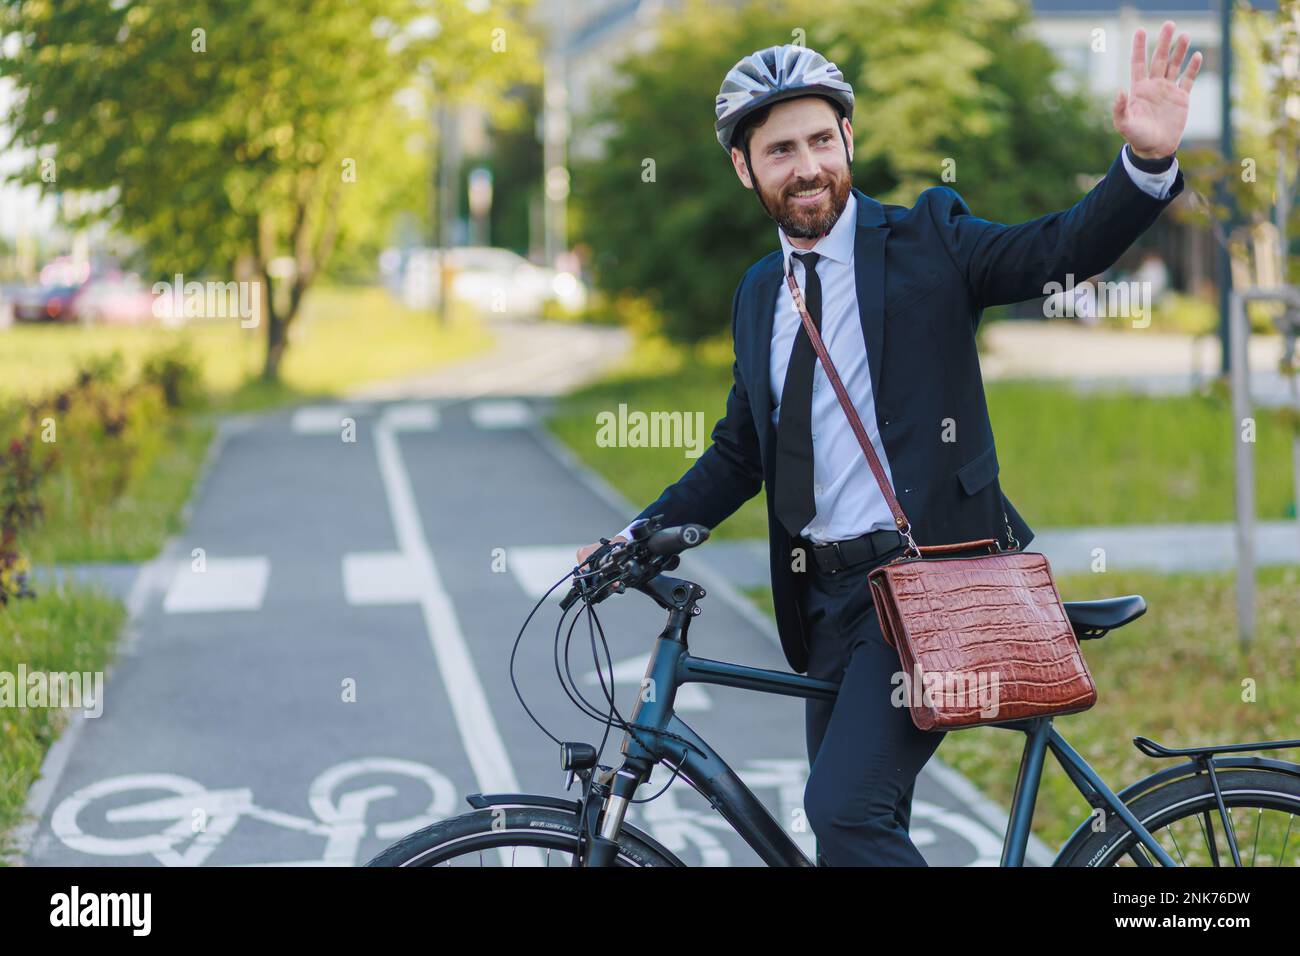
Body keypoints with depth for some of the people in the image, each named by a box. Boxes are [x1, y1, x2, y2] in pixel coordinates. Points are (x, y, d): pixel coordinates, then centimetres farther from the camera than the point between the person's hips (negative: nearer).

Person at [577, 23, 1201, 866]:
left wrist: (1147, 161, -34)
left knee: (848, 806, -21)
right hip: (827, 593, 6)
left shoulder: (925, 240, -3)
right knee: (850, 823, 13)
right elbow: (740, 452, 18)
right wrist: (636, 538, 8)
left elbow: (1064, 248, -16)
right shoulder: (759, 293, 12)